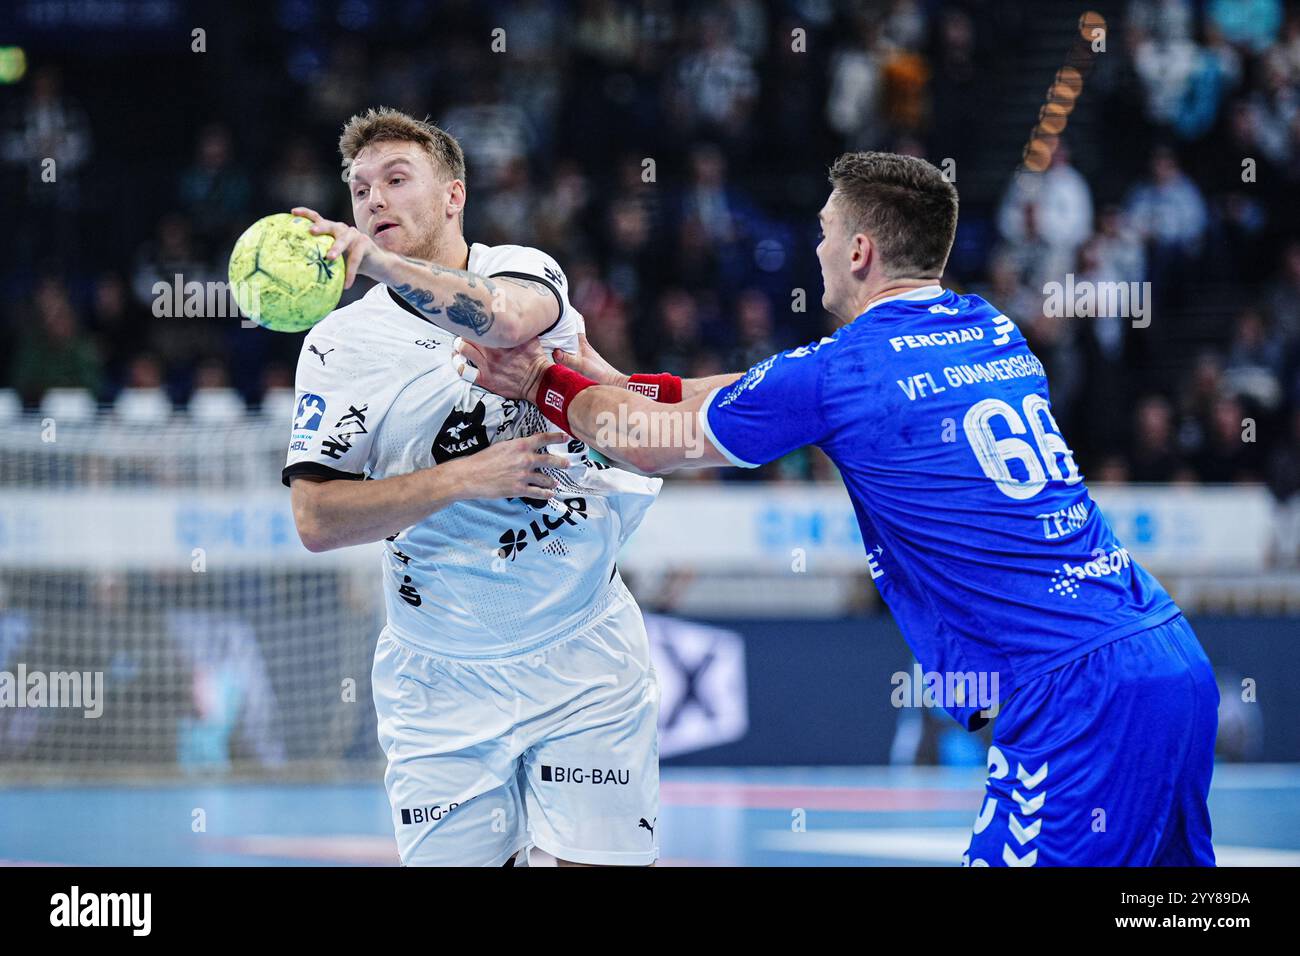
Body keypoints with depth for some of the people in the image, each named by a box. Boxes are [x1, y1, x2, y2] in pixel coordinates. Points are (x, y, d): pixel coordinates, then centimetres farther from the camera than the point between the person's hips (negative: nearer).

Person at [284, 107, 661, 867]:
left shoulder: (523, 269, 2)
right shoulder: (340, 345, 1)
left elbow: (507, 319, -25)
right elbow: (316, 520, -8)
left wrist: (377, 261, -38)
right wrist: (462, 478, -17)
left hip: (583, 657, -1)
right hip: (441, 683, 1)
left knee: (606, 859, -7)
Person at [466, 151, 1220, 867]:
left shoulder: (845, 370, -6)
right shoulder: (994, 332, 18)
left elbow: (652, 446, 9)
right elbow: (770, 396, 32)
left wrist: (546, 385, 26)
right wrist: (622, 385, 36)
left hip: (1082, 695, -9)